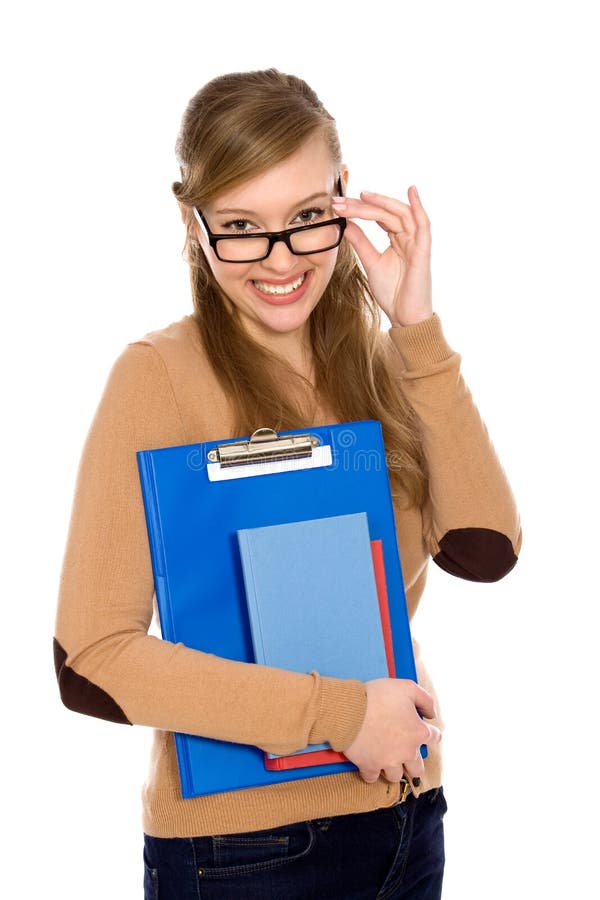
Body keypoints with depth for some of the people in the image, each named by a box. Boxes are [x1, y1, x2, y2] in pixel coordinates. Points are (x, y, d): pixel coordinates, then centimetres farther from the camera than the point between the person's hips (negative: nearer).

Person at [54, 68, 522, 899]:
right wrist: (338, 712, -18)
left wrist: (417, 329, -12)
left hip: (403, 815, 6)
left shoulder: (381, 361, 4)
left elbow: (484, 551, -10)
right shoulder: (160, 376, -14)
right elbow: (91, 662, -19)